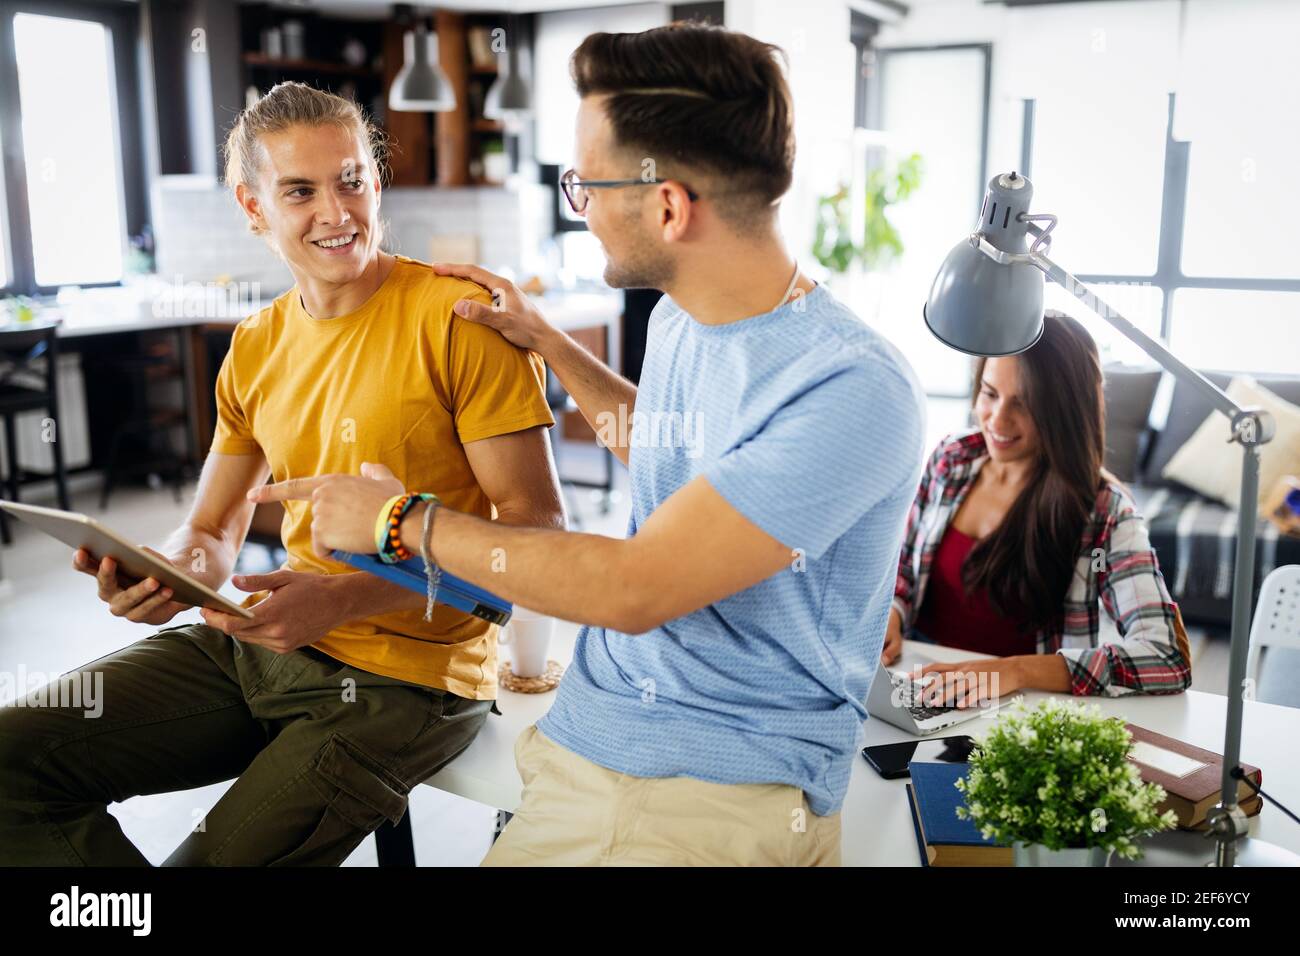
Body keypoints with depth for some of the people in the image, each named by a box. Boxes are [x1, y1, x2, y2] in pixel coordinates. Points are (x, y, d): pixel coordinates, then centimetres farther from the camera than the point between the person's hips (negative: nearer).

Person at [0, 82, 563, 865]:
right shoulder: (256, 348, 9)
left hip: (408, 676, -6)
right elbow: (214, 530, 14)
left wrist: (347, 599, -25)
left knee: (217, 855, -18)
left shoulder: (461, 321, -13)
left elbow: (538, 527, -16)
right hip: (259, 642, 6)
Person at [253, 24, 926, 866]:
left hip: (734, 789, -6)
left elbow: (635, 588, -23)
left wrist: (405, 519, -12)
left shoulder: (852, 390, -21)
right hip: (580, 743, 6)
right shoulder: (677, 320, 6)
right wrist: (543, 339, 24)